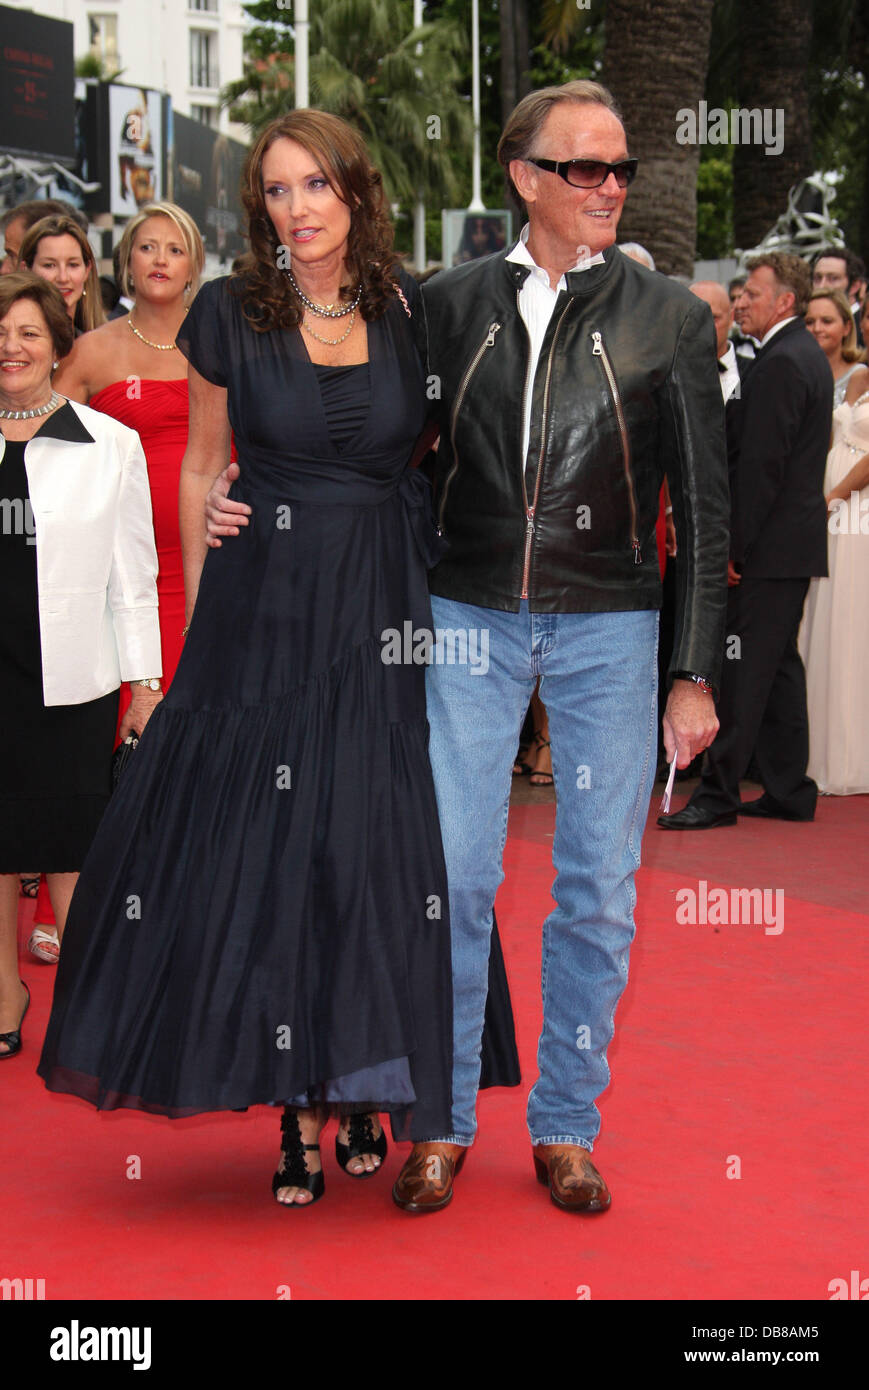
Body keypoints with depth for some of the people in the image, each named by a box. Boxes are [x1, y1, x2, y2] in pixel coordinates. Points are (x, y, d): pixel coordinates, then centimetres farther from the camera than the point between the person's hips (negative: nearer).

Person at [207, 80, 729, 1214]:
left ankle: (566, 1126, 19)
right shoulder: (449, 304, 4)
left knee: (599, 888, 4)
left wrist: (696, 675, -1)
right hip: (469, 620, 0)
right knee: (452, 876, -1)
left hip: (607, 629, 0)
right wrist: (250, 502, -3)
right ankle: (444, 1122, 15)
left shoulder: (669, 319, 2)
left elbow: (703, 509, 3)